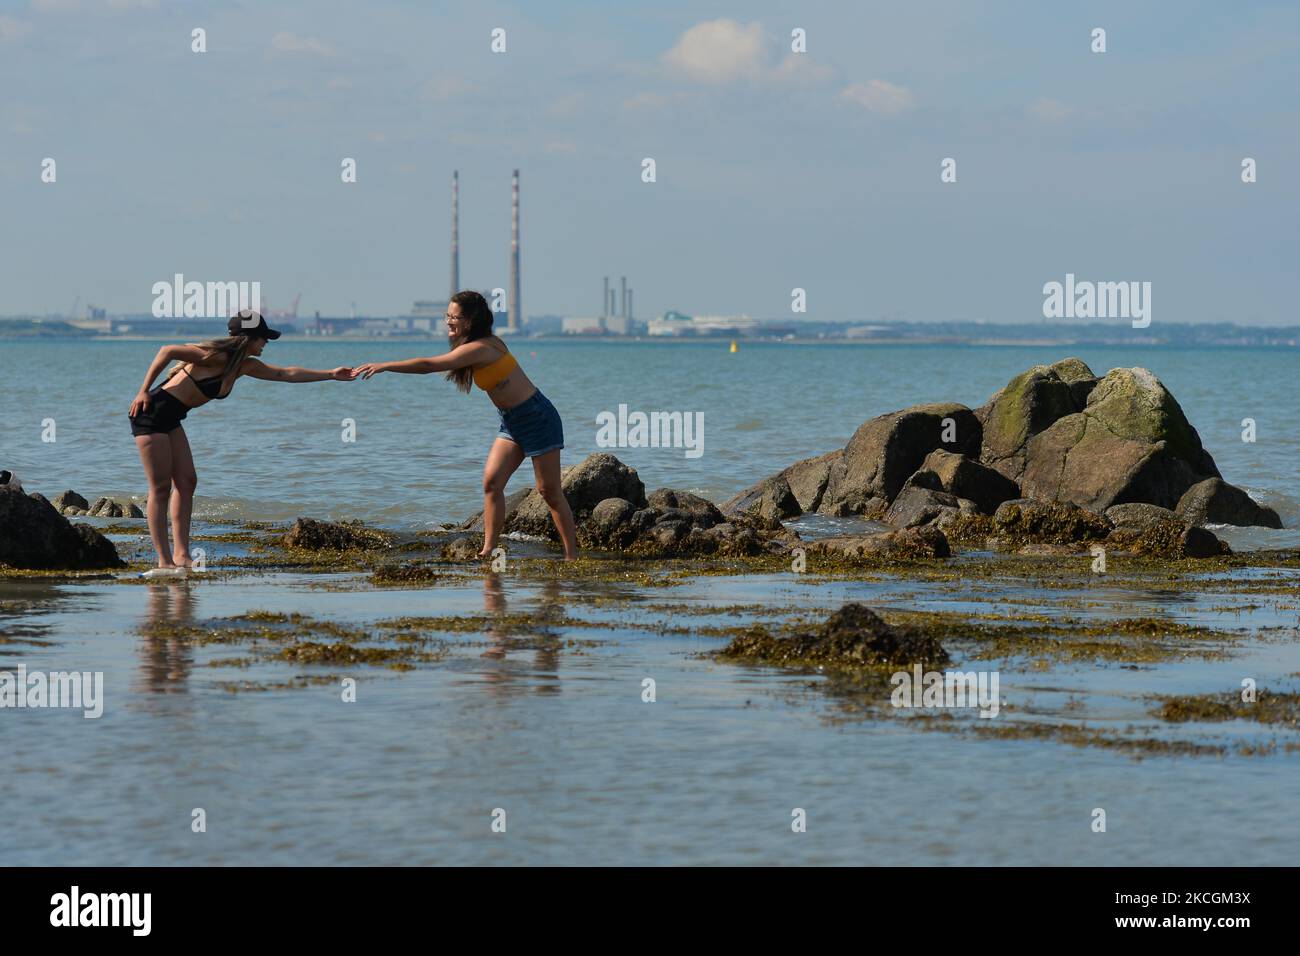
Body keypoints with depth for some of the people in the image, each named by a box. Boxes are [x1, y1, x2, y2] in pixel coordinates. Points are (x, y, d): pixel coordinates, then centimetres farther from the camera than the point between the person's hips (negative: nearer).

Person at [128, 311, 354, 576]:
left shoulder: (245, 365, 10)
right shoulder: (217, 356, -19)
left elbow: (285, 373, 19)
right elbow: (167, 351, -21)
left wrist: (330, 375, 20)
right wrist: (143, 392, -19)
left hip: (170, 420, 10)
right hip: (151, 412, -10)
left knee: (186, 482, 6)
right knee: (161, 487, -8)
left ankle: (181, 556, 6)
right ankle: (164, 562, -8)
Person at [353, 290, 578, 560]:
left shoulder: (479, 349, -24)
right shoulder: (485, 344, 6)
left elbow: (429, 365, -27)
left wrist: (384, 366, -26)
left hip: (537, 418, -9)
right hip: (512, 423, 9)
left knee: (549, 491, -4)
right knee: (491, 482, -3)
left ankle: (572, 555, 4)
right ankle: (488, 551, -4)